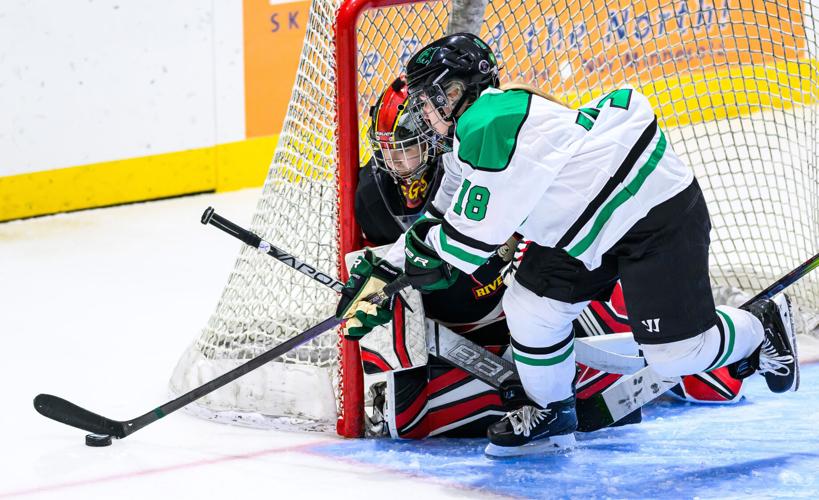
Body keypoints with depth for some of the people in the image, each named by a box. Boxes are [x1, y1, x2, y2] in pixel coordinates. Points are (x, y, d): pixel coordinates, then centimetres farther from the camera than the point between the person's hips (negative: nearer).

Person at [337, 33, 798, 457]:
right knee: (531, 306, 2)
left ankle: (762, 326, 19)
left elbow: (477, 238, -21)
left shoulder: (488, 122, -22)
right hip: (595, 218, 10)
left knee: (678, 351, -9)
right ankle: (552, 414, 23)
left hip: (660, 211, -10)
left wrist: (428, 239, -1)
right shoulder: (480, 129, 11)